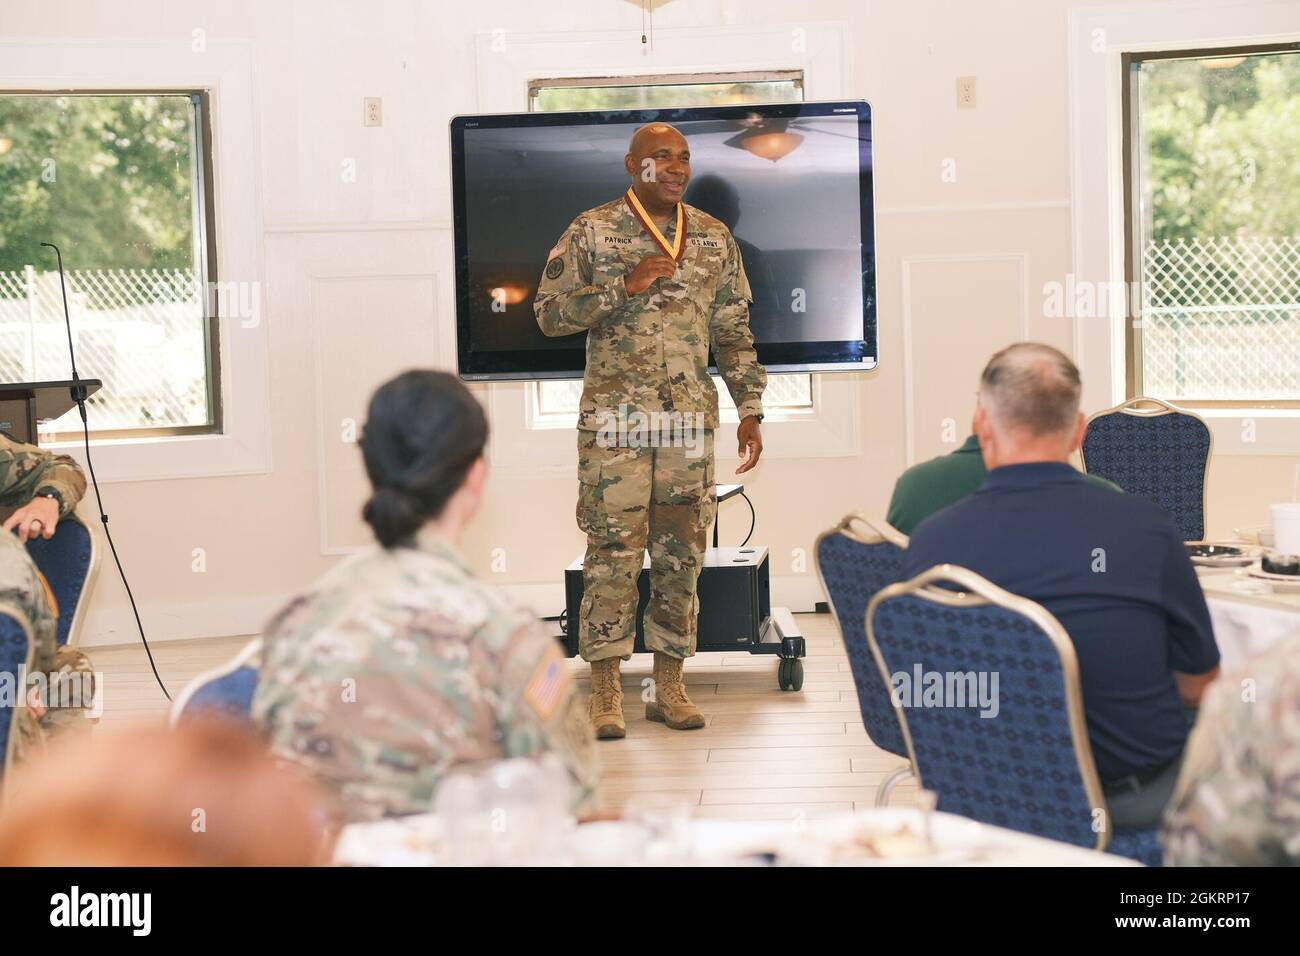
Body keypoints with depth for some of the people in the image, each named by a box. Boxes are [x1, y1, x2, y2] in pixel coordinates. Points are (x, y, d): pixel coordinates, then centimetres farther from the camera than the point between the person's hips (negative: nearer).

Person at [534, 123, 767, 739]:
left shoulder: (714, 238, 11)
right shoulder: (591, 232, 0)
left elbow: (734, 333, 14)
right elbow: (549, 313, -4)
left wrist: (750, 410, 7)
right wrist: (626, 286, -14)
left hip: (691, 418, 4)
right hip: (615, 417, -3)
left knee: (681, 554, 5)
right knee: (613, 550, -5)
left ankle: (669, 685, 14)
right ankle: (605, 691, 2)